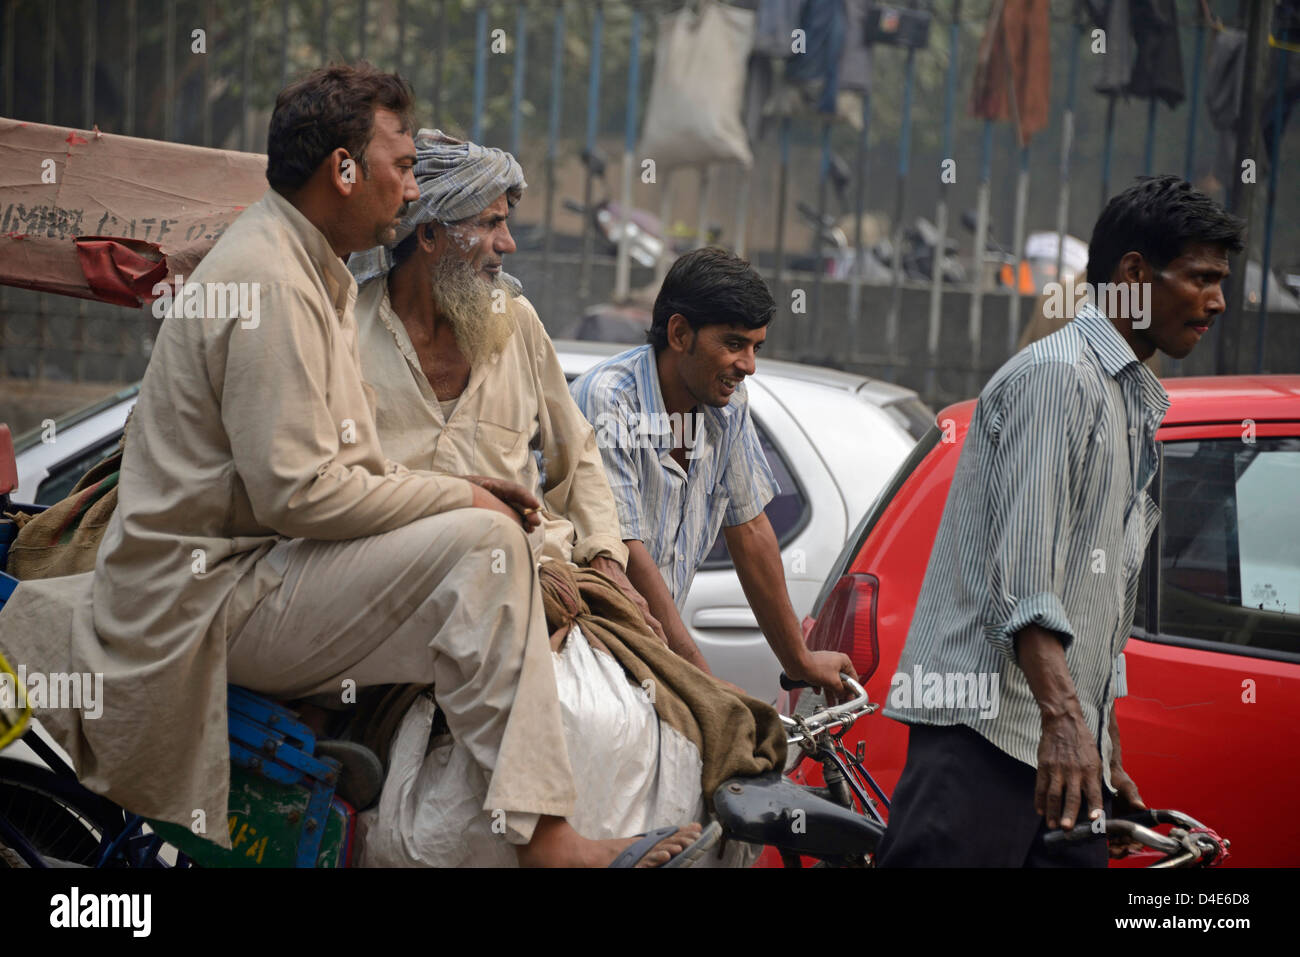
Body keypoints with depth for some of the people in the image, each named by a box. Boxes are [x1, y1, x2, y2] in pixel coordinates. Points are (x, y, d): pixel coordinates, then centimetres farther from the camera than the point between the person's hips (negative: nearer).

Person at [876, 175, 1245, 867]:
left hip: (1068, 738, 9)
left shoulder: (1137, 407, 26)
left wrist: (1108, 757, 27)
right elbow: (1022, 569, -18)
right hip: (984, 730, -9)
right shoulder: (1056, 374, -5)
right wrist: (1064, 717, -29)